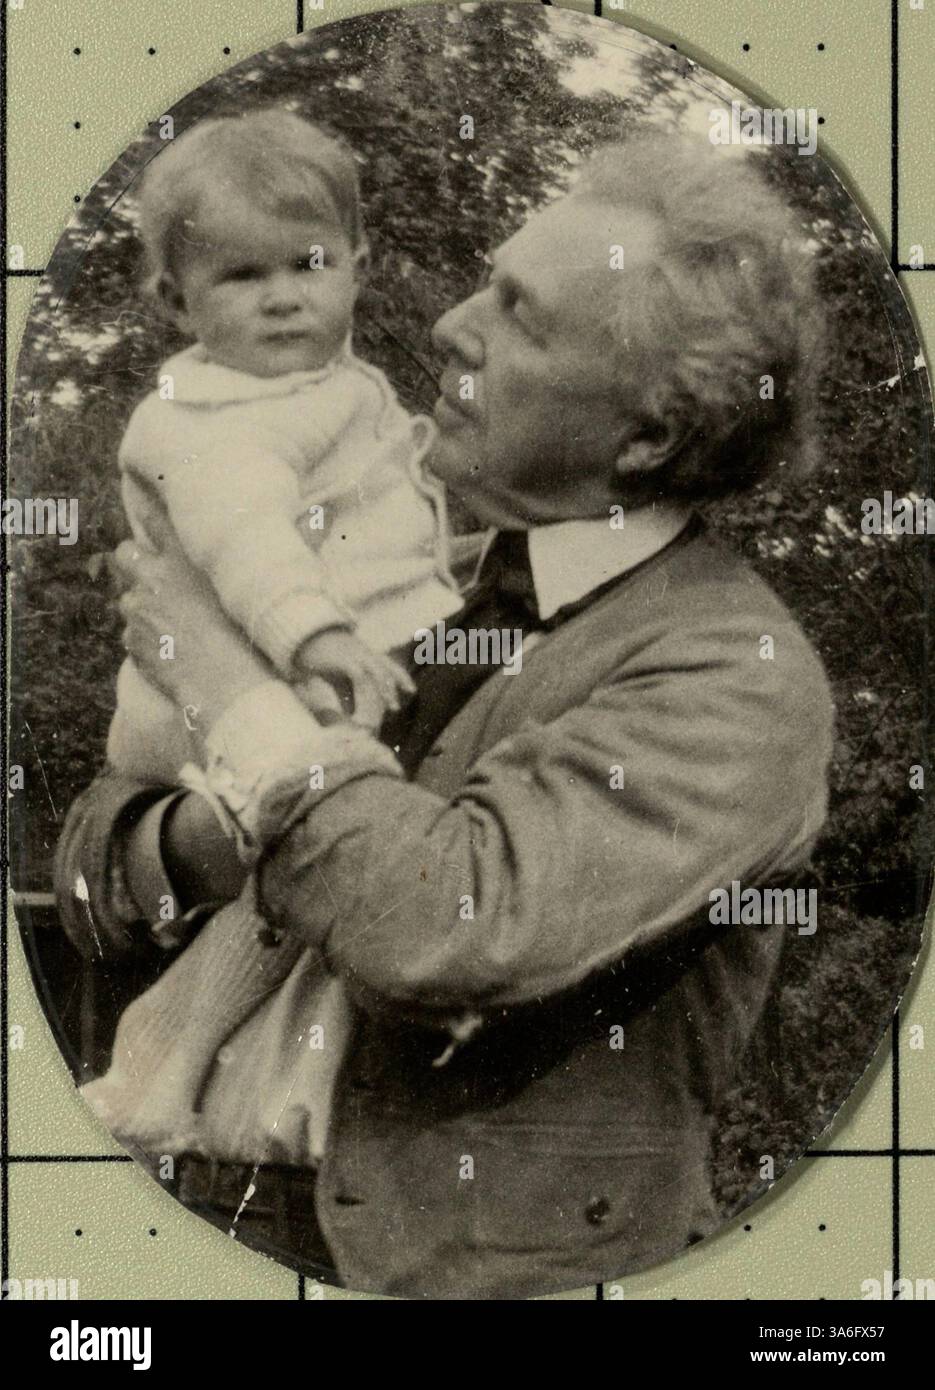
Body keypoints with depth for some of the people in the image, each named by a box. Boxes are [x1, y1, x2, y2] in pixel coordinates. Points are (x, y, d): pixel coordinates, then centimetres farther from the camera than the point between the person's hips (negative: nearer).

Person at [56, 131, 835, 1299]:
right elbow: (99, 871, 12)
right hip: (213, 1207, 4)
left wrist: (227, 678, -12)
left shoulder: (734, 678, -11)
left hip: (474, 1265, -4)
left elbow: (456, 930, -25)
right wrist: (190, 837, -12)